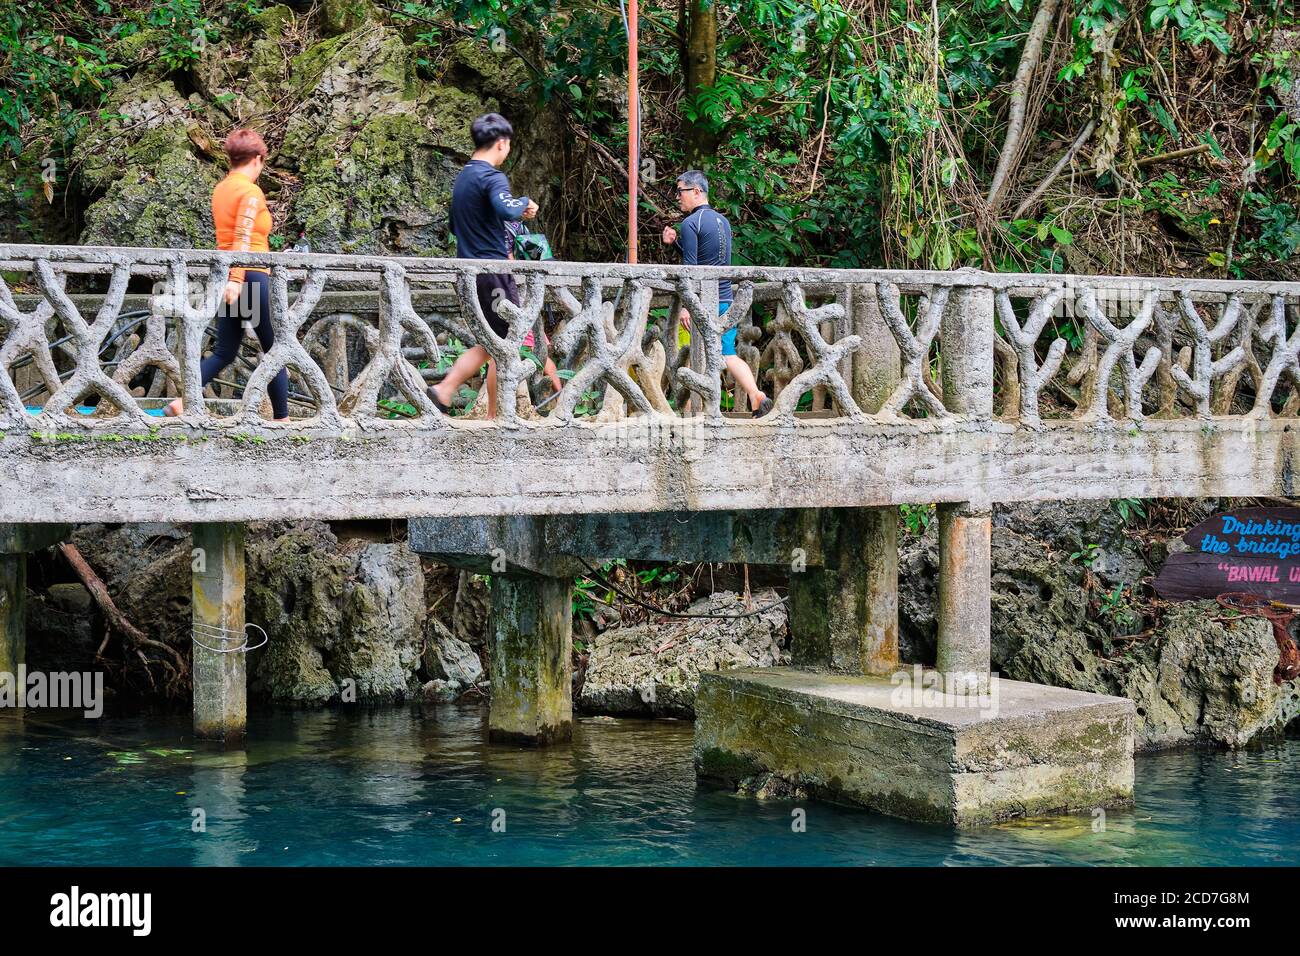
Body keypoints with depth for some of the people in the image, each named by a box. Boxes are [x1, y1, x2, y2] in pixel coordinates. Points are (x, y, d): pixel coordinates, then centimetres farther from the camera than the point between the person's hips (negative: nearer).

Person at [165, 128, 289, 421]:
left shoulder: (220, 190, 13)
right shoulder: (251, 192, -12)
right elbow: (243, 238, -23)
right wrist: (236, 280, -31)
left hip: (226, 274, 8)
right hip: (250, 276, -8)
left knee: (224, 353, 8)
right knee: (275, 351, 5)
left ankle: (181, 402, -10)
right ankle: (282, 418, 11)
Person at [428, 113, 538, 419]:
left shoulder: (462, 177, 15)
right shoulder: (491, 177, -14)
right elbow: (507, 210, -34)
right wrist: (524, 203, -12)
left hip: (471, 270, 9)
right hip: (493, 272, -9)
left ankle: (444, 391, 6)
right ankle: (495, 419, 5)